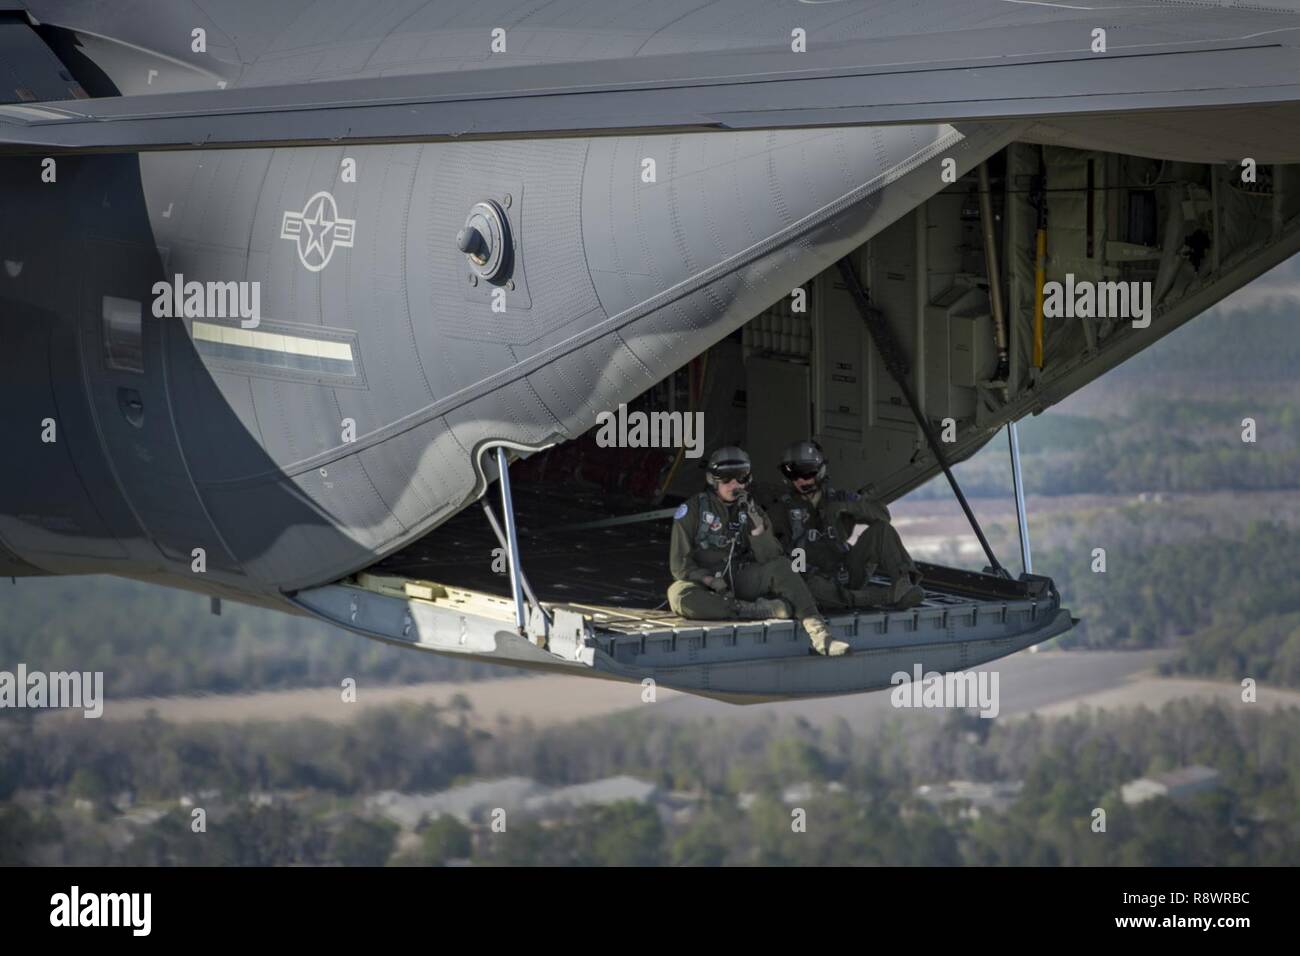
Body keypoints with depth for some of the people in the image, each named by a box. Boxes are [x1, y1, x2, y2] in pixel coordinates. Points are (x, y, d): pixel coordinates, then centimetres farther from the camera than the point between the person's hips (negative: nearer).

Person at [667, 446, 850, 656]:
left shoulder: (750, 511, 6)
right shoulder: (692, 510, -4)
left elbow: (770, 559, -4)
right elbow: (679, 564, -8)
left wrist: (758, 526, -19)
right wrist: (709, 580, -24)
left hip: (738, 583, 3)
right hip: (704, 590, -3)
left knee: (781, 566, -21)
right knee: (678, 594, -38)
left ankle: (819, 634, -34)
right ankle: (761, 609, -38)